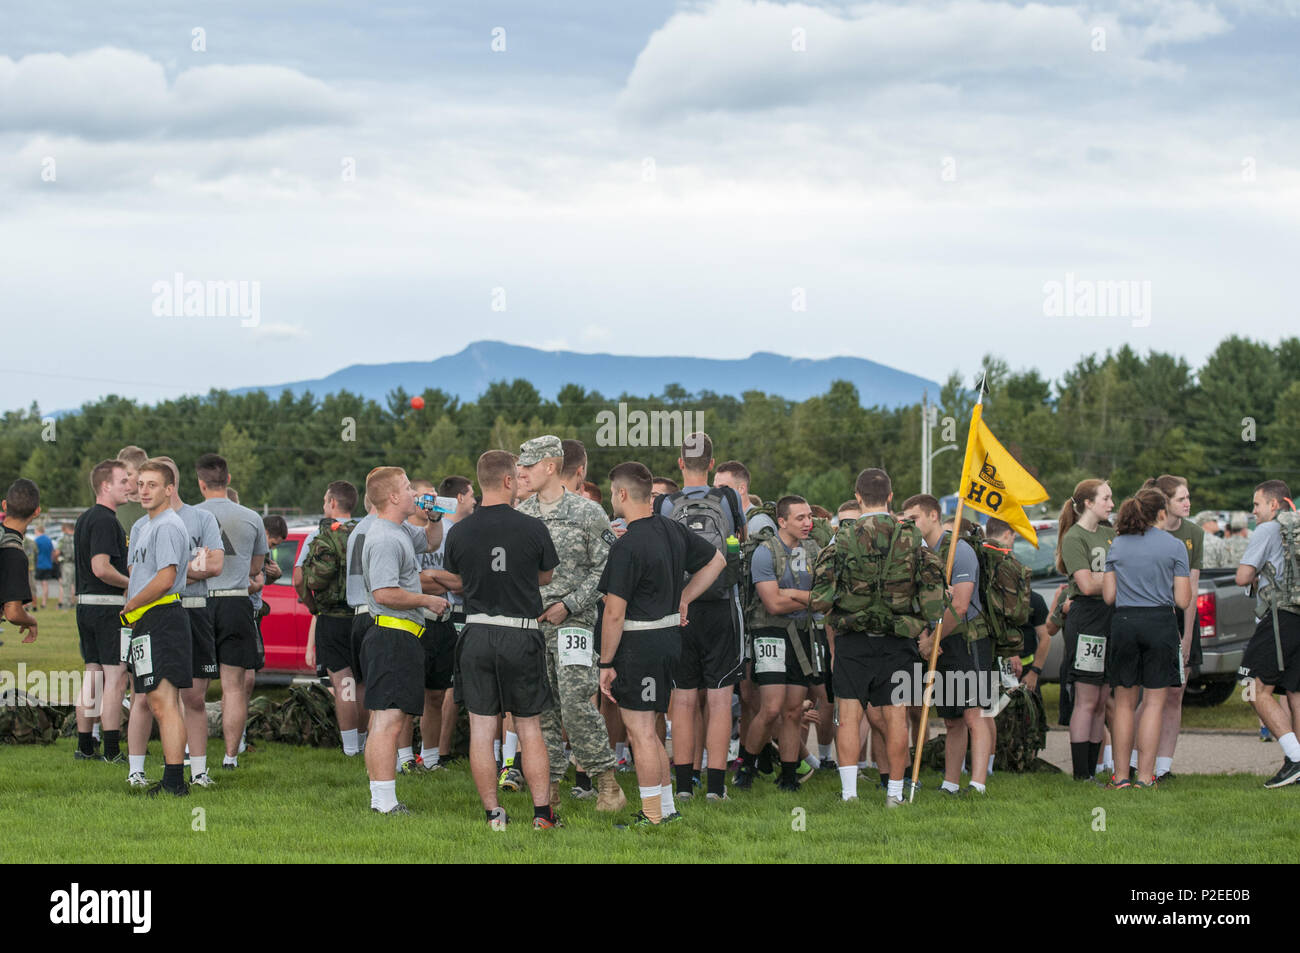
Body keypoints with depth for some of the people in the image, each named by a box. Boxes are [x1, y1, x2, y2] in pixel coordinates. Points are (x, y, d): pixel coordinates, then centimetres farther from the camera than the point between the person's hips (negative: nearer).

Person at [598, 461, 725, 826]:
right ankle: (667, 808, 23)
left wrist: (606, 664, -9)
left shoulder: (627, 546, -18)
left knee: (640, 731, -1)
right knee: (645, 730, 18)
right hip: (669, 636, 9)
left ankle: (653, 818, 4)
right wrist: (682, 598, 17)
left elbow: (614, 614, -17)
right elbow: (716, 560, 22)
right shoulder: (673, 530, 7)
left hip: (638, 644, -9)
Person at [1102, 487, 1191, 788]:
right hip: (1160, 624, -3)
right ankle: (1145, 777, -1)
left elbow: (1108, 596, 8)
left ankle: (1121, 775, 10)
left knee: (1124, 703, 10)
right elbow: (1183, 600, -3)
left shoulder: (1117, 545, 9)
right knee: (1154, 701, 1)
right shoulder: (1174, 546, -1)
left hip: (1123, 624, 3)